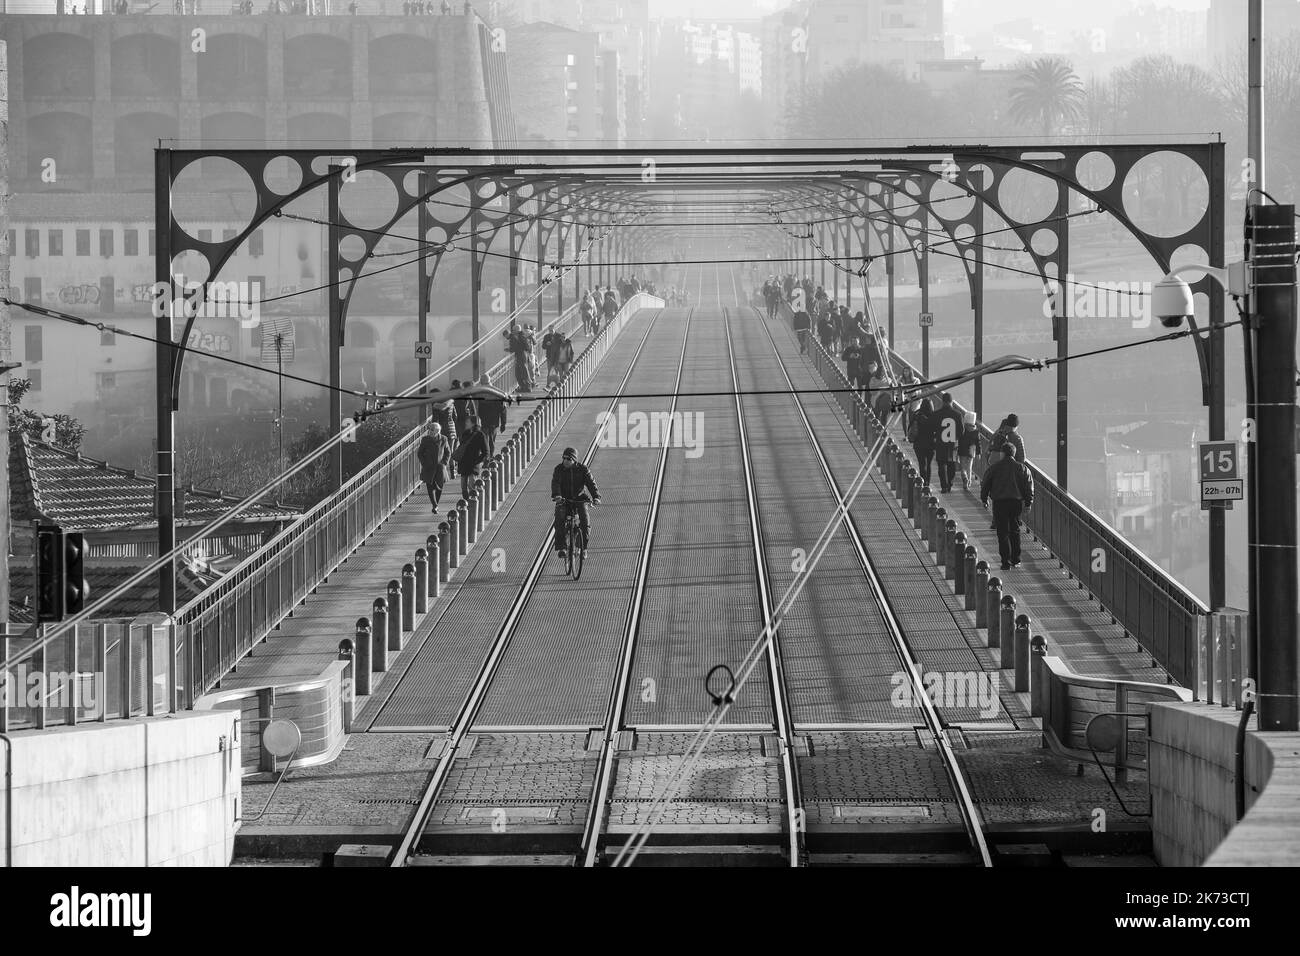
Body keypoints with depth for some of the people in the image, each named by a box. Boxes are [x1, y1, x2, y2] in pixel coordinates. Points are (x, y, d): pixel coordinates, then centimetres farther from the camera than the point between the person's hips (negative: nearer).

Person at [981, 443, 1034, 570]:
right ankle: (1016, 560, 21)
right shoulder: (1022, 469, 4)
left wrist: (984, 499, 16)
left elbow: (985, 484, 4)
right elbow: (1029, 487, 3)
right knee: (1015, 531, 17)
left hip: (999, 502, -2)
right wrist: (1028, 503, 9)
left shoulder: (994, 467, -1)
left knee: (1002, 532, 1)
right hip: (1016, 502, 2)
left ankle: (1006, 562, -5)